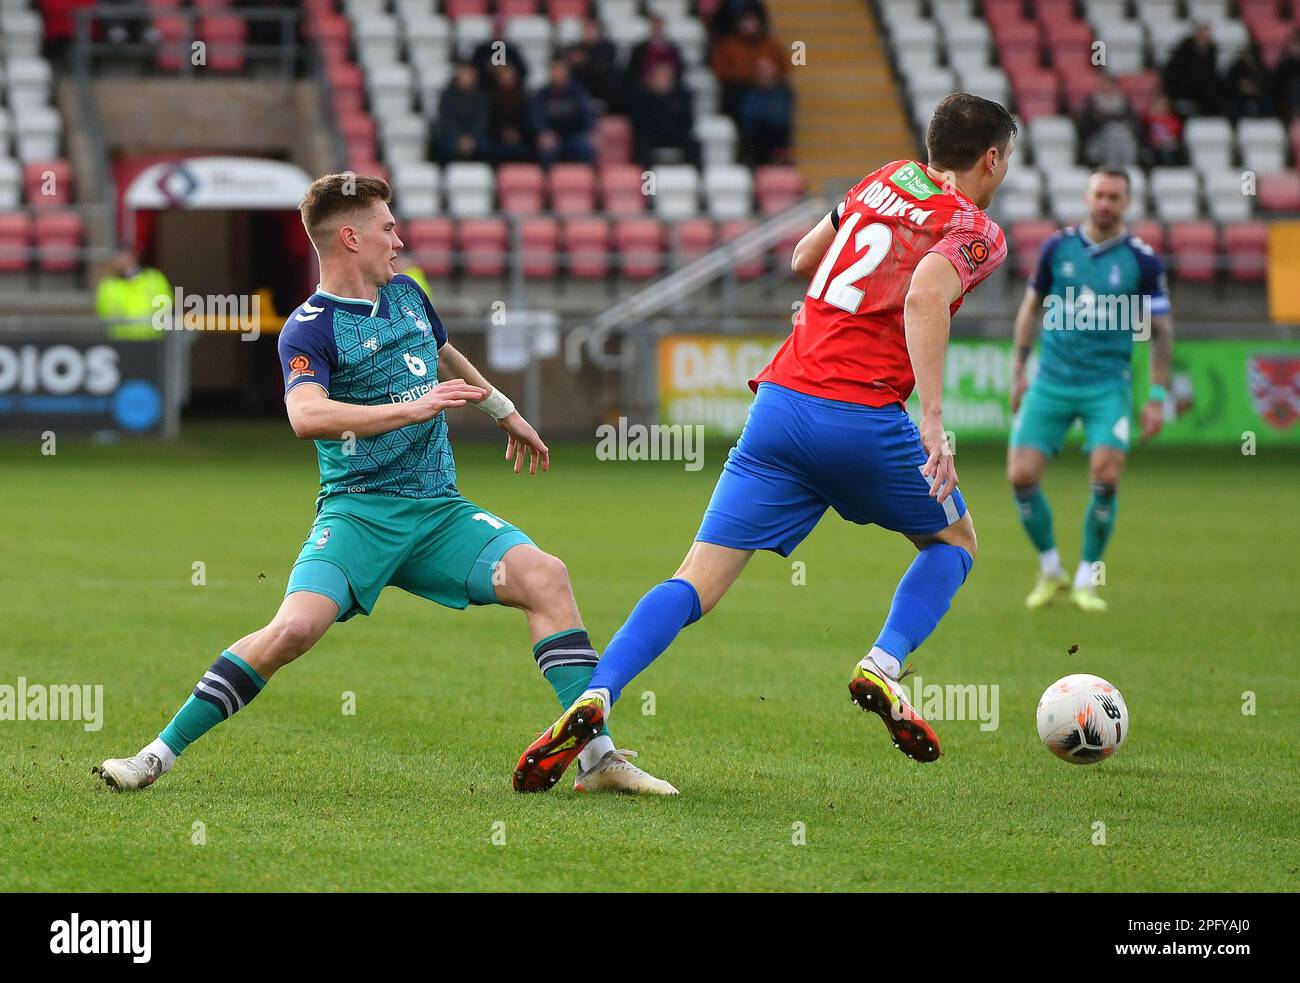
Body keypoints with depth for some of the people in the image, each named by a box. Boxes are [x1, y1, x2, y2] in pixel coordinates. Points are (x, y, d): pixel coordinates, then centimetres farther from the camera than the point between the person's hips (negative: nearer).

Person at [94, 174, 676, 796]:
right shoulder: (309, 329, -8)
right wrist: (413, 408, -31)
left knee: (545, 577, -15)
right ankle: (158, 755, -15)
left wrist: (505, 411, 47)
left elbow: (446, 356, 37)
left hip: (440, 511, 6)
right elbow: (306, 415, -27)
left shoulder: (405, 295, 15)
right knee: (294, 626, -27)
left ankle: (598, 756, -12)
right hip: (358, 511, -6)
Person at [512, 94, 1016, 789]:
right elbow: (926, 295, -19)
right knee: (954, 540, 22)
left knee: (699, 578, 0)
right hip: (864, 417, -5)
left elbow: (804, 259, 31)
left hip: (782, 400, 5)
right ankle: (883, 666, -1)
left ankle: (595, 698, -20)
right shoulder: (976, 231, 1)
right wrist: (932, 418, -26)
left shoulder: (885, 180, 20)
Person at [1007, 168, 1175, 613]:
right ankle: (1051, 571, 14)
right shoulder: (1057, 247, 2)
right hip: (1051, 382, 2)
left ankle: (1087, 579, 1)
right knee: (1022, 475, -8)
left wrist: (1158, 396, -2)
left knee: (1106, 477, -18)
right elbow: (1031, 306, 14)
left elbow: (1161, 330, 2)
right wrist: (1018, 370, 11)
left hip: (1108, 386, -2)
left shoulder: (1142, 260, -3)